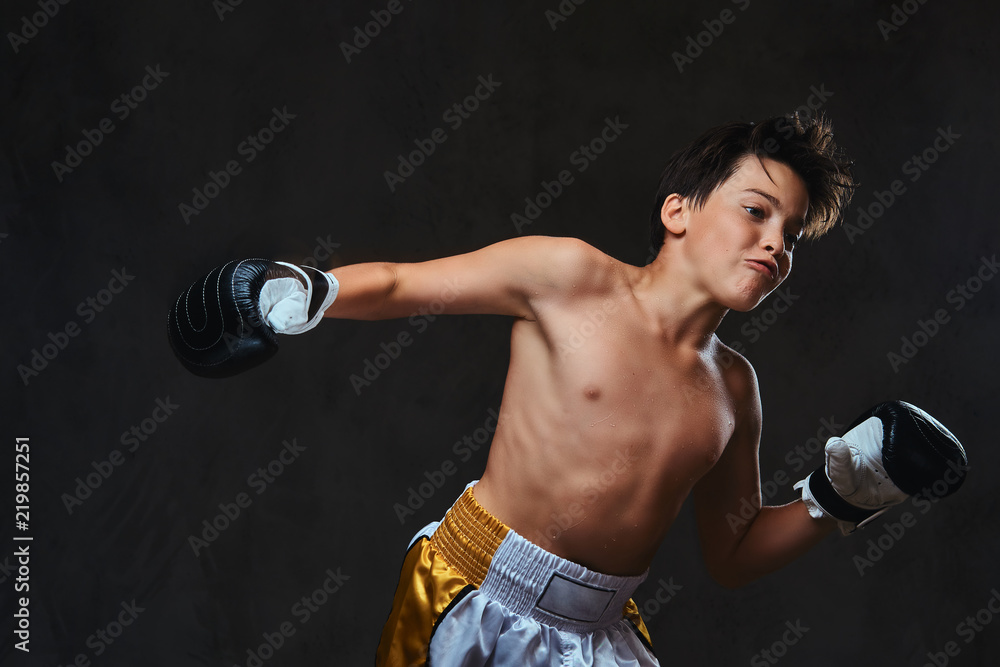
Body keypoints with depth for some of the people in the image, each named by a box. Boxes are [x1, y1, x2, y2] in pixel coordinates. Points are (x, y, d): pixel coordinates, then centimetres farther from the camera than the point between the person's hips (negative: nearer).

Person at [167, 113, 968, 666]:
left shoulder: (732, 386, 5)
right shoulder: (572, 277, -9)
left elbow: (733, 556, 13)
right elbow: (398, 284, -5)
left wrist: (841, 494, 2)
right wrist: (303, 291, -24)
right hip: (472, 594, -4)